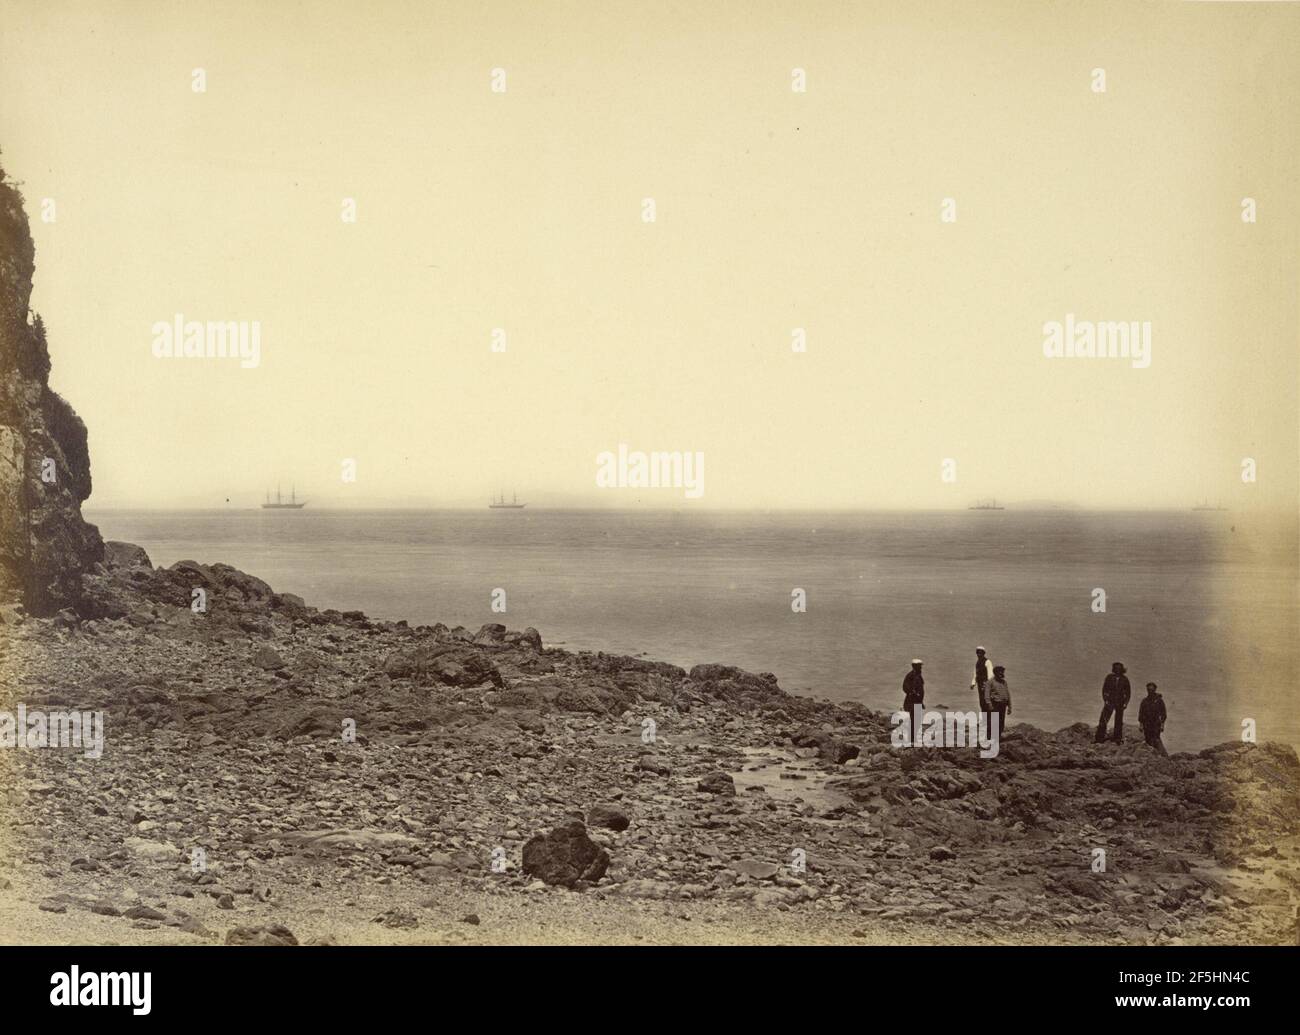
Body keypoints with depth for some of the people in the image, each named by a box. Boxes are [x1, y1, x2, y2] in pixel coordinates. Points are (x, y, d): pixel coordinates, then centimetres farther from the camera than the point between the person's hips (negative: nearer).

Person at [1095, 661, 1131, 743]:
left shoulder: (1124, 679, 4)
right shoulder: (1109, 677, 2)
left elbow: (1128, 692, 10)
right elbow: (1104, 689, 5)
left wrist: (1126, 703, 1)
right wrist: (1105, 700, -5)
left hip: (1120, 703, 1)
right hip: (1109, 702, -1)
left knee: (1119, 721, 2)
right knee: (1104, 719, -10)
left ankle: (1118, 739, 9)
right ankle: (1100, 738, -9)